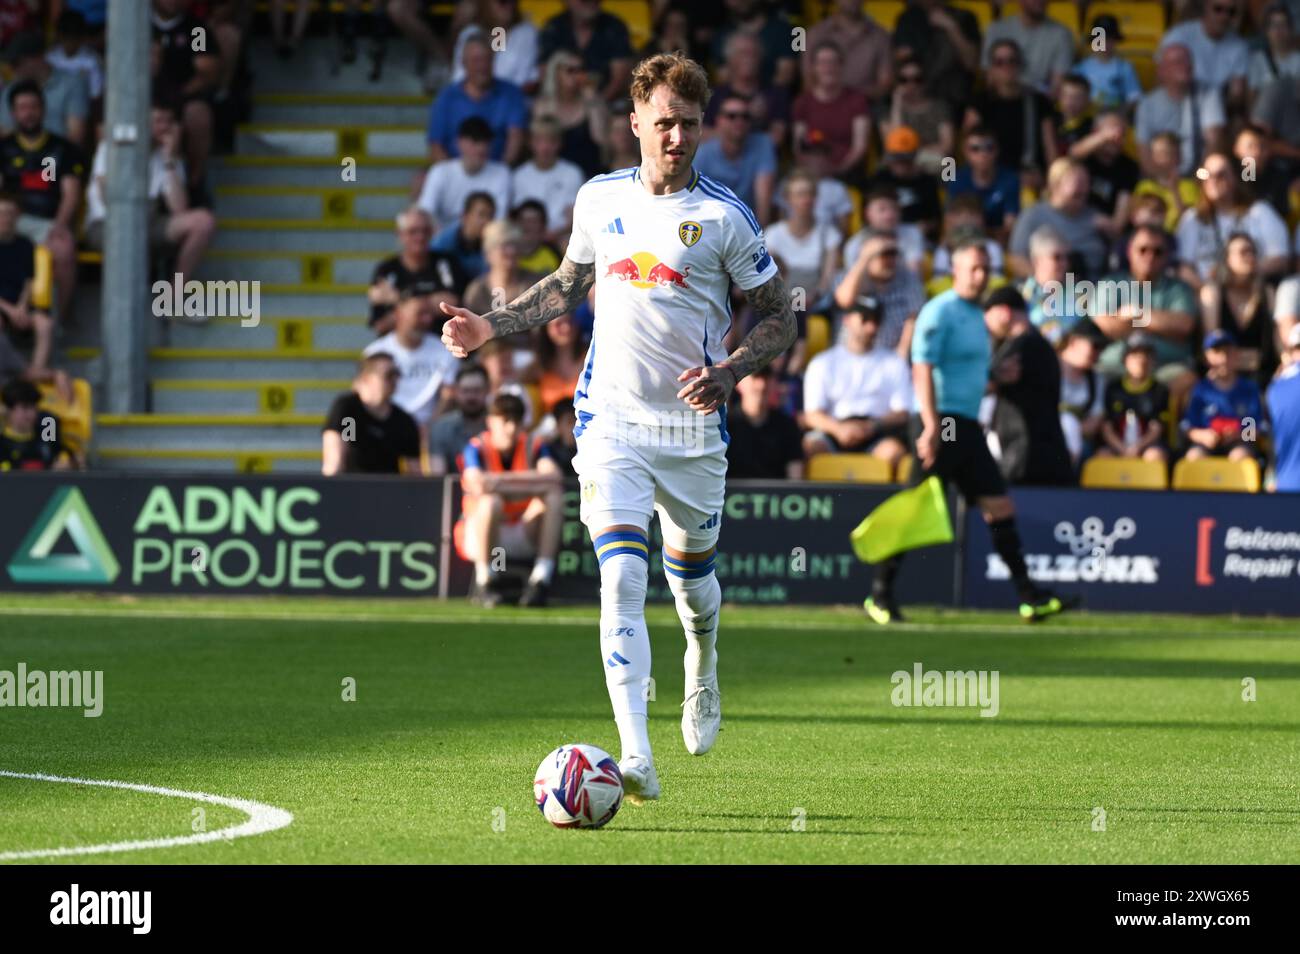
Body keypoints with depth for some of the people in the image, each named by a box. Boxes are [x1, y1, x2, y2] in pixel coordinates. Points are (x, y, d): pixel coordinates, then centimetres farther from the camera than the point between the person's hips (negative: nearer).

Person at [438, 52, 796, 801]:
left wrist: (731, 371, -16)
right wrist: (492, 326, 11)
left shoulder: (725, 215, -5)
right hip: (613, 423, 0)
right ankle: (636, 758, -24)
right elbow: (569, 285, 22)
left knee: (692, 576, 15)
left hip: (694, 430, 0)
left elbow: (780, 318, 1)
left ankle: (703, 673, 52)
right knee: (622, 577, -17)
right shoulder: (600, 199, 5)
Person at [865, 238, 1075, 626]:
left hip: (967, 426, 9)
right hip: (942, 423, -9)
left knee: (1000, 507, 5)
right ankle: (880, 593, 1)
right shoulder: (940, 312, -9)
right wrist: (931, 426, -25)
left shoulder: (976, 316, 19)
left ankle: (1029, 597, 5)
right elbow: (922, 370, -18)